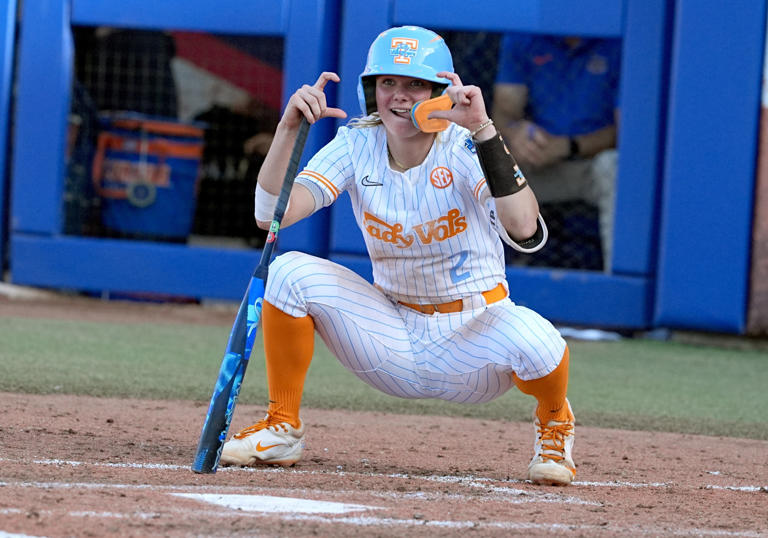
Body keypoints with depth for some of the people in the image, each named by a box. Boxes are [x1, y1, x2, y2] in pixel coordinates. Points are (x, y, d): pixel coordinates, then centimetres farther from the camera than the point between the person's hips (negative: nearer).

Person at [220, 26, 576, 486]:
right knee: (291, 273, -18)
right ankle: (282, 428, -1)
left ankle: (553, 421, 3)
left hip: (475, 334, -3)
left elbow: (524, 228, -36)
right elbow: (271, 213, -18)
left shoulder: (464, 149, -16)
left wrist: (483, 129, -39)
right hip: (395, 339, 3)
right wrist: (289, 128, -29)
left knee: (532, 339, -36)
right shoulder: (357, 146, -5)